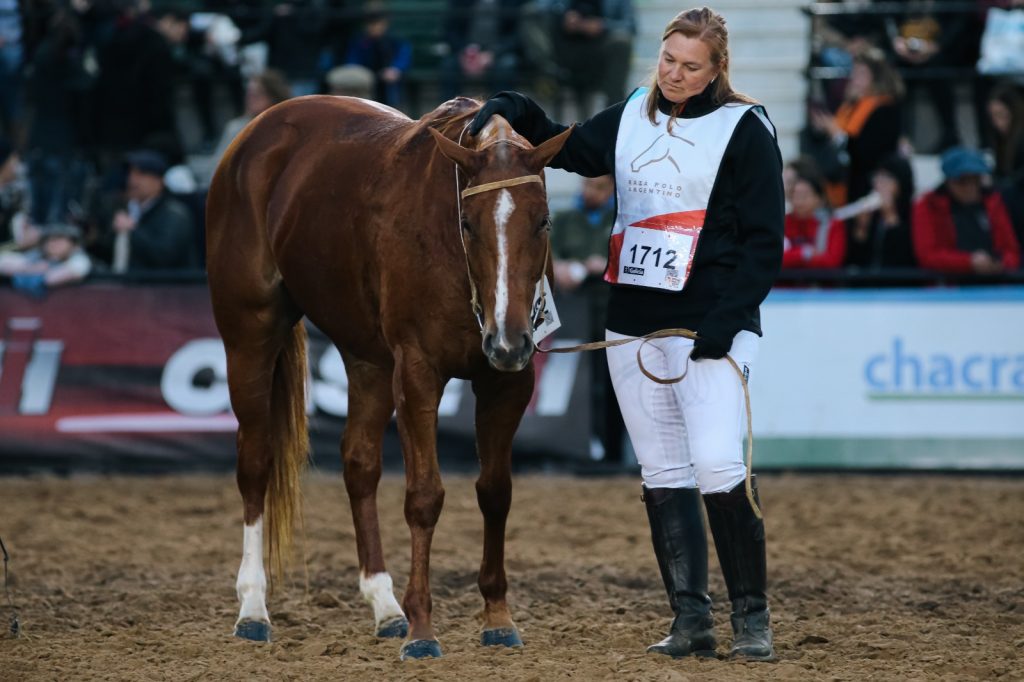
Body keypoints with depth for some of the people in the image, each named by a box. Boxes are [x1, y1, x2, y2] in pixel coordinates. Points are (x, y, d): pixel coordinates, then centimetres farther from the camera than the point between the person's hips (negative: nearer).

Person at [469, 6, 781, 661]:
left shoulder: (745, 130, -4)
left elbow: (764, 243, -7)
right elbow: (569, 149, 27)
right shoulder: (631, 117, 12)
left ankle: (752, 616, -7)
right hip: (634, 322, 6)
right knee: (662, 473, 5)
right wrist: (511, 111, 9)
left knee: (718, 467, -17)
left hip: (710, 324, -6)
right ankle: (692, 619, 9)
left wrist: (726, 322, -17)